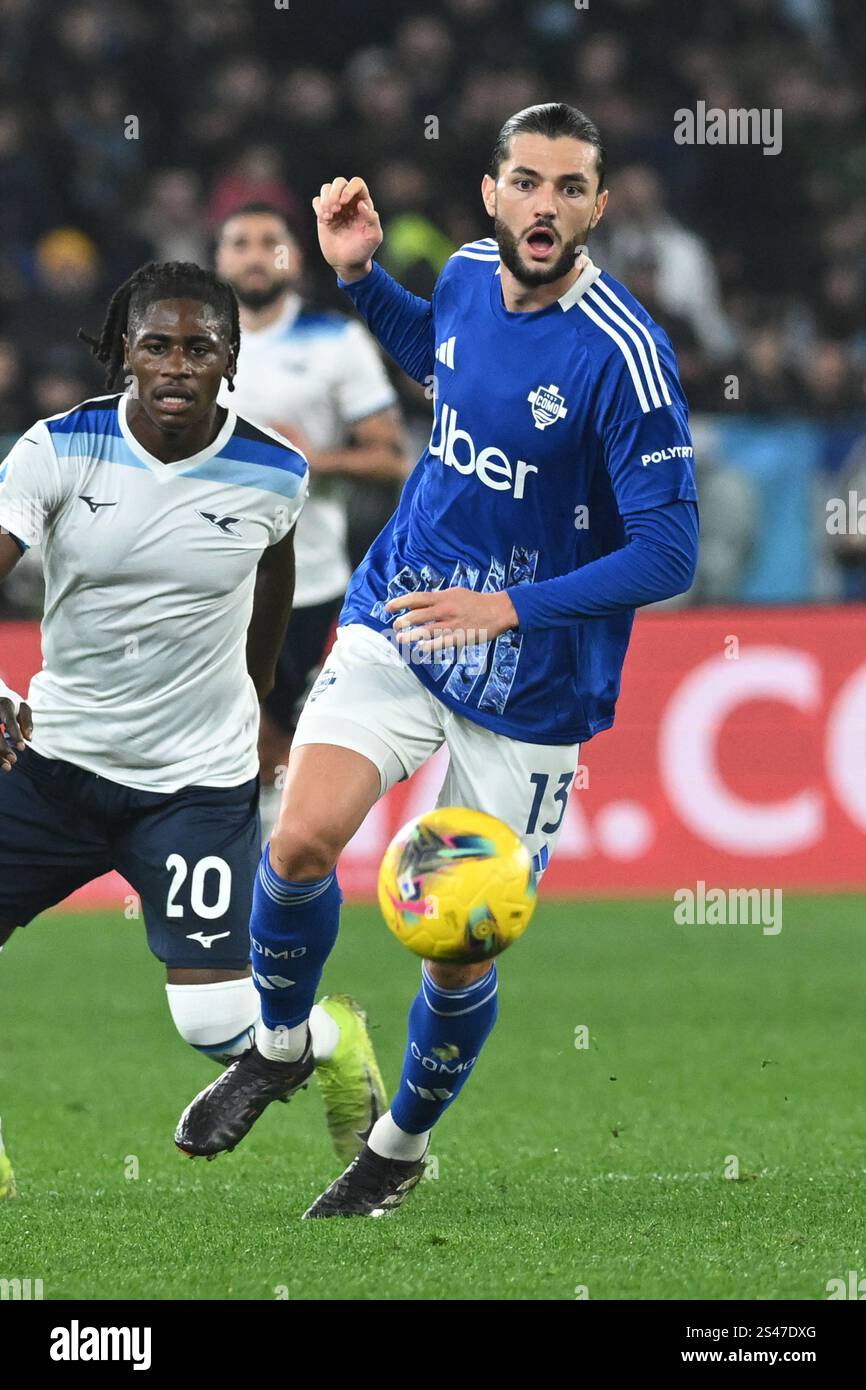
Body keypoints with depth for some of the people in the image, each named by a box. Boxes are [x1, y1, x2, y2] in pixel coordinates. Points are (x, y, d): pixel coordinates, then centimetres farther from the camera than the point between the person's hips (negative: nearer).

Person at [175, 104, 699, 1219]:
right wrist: (357, 274, 8)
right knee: (302, 839, -19)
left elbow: (668, 552, -20)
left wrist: (513, 607, -29)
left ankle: (404, 1145, 33)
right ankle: (279, 1042, 10)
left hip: (528, 690, -4)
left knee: (459, 953, 4)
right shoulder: (469, 274, -3)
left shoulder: (622, 352, -22)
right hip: (398, 624, 4)